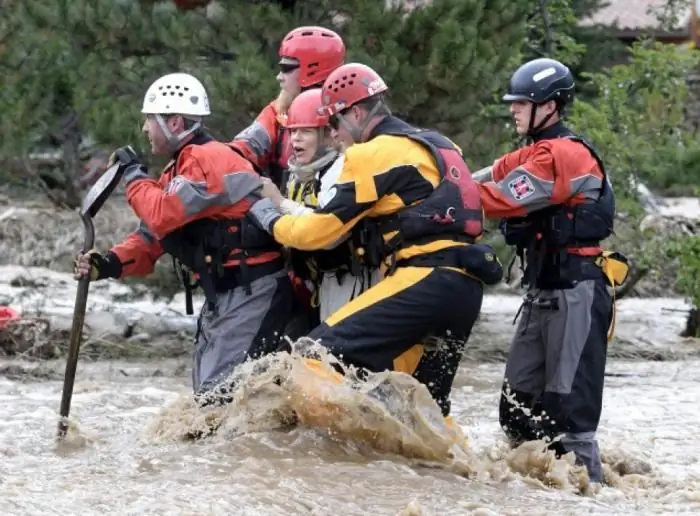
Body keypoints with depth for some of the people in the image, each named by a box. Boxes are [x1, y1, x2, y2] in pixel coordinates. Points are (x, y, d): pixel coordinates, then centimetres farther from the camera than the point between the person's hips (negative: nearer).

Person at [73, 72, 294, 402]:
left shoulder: (207, 159, -18)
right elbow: (153, 235, 13)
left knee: (219, 391, -18)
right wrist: (110, 264, -4)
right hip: (223, 292, 11)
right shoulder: (180, 169, 17)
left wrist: (133, 174, -10)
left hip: (252, 291, -11)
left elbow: (163, 216, -26)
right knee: (206, 389, 15)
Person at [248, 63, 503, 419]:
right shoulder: (436, 145, 25)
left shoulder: (376, 153, -2)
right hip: (467, 289, 9)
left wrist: (270, 219, 17)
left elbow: (320, 229, -2)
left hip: (426, 279, -9)